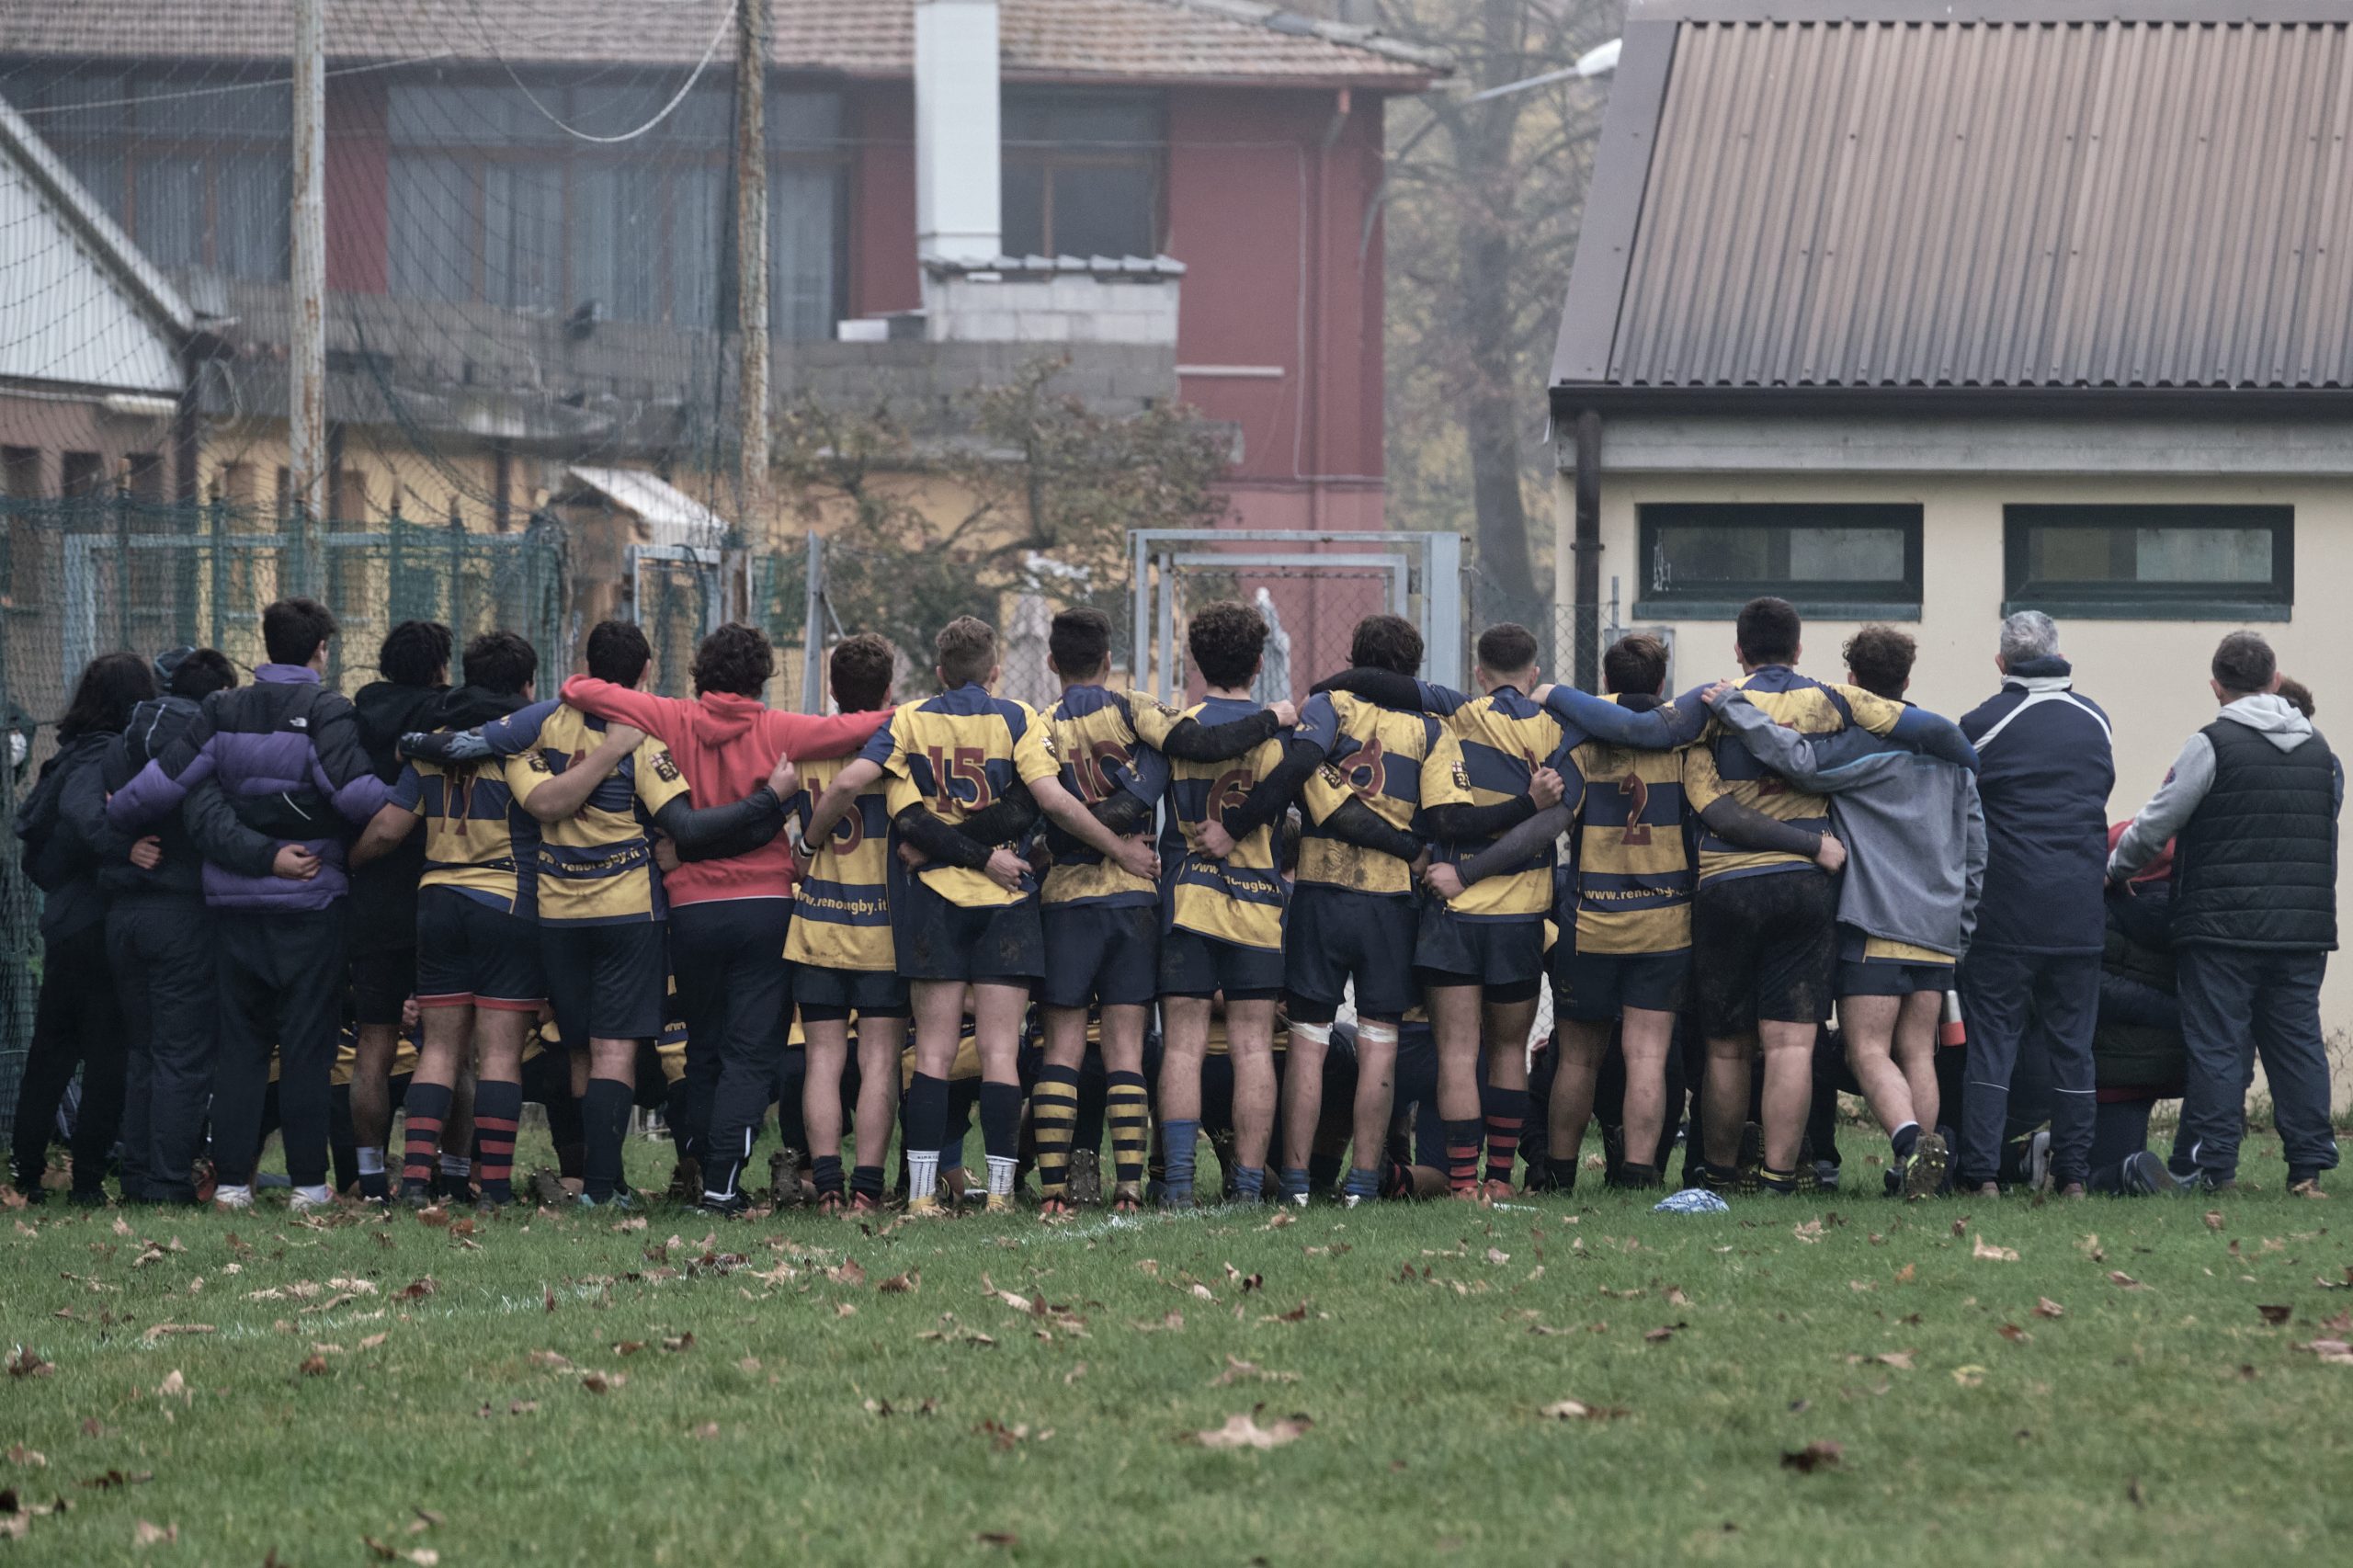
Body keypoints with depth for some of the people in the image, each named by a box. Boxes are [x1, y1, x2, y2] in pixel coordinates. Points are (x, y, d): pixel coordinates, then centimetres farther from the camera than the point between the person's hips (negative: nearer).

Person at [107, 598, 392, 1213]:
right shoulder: (323, 711, -10)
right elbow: (356, 793, -22)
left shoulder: (224, 712, 2)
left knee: (239, 1045, 9)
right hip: (309, 903, -4)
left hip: (235, 902, 4)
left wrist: (114, 818, 16)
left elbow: (161, 783, -2)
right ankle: (308, 1182, 1)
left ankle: (232, 1181, 6)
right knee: (307, 1046, 2)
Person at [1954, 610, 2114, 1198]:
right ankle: (2073, 1174, 7)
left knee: (1991, 1040, 0)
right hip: (2080, 912, 3)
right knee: (2071, 1044, 9)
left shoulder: (1982, 724, -6)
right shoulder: (2094, 720, 7)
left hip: (2004, 911, -3)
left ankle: (1981, 1171, -6)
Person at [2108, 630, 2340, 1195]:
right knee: (2298, 1042, 9)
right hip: (2304, 926, 5)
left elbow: (2157, 823, -6)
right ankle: (2309, 1165, 6)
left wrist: (2115, 868, 11)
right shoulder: (2321, 752, 10)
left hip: (2223, 924, -5)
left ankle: (2214, 1167, -3)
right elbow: (2327, 827, 16)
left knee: (2218, 1044, -1)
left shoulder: (2211, 746, -8)